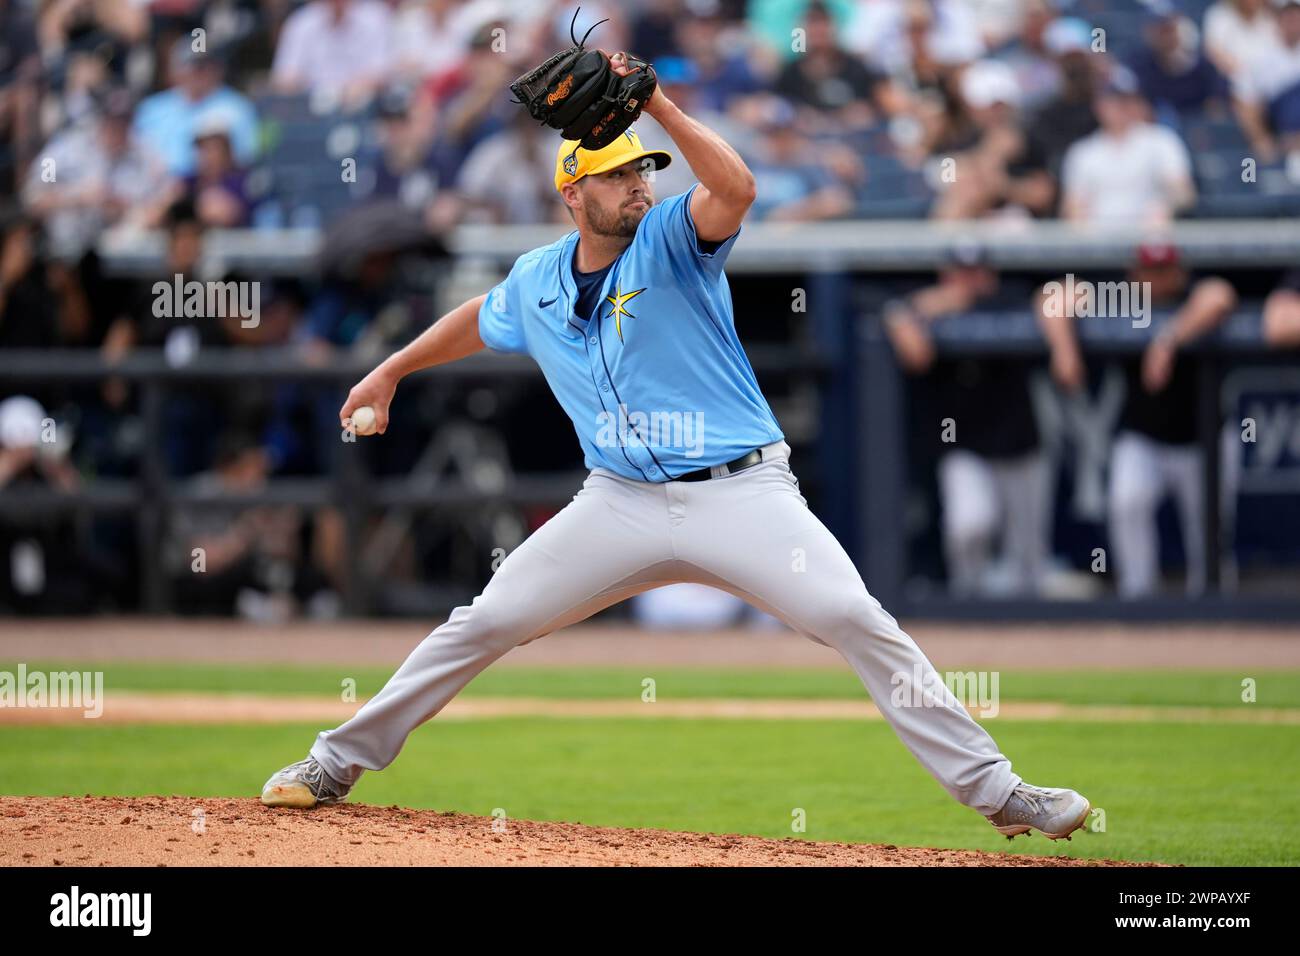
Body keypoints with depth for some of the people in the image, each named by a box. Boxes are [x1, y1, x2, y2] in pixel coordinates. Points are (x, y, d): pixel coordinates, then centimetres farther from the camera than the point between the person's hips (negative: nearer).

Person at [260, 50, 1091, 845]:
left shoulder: (671, 239, -6)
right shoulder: (536, 282, 7)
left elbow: (737, 187, -29)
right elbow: (480, 320, 31)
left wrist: (658, 105, -34)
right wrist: (392, 370, 38)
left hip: (742, 492, -4)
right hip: (623, 505, 4)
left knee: (859, 622, -18)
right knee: (484, 624, 2)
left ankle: (993, 790, -16)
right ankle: (340, 763, 17)